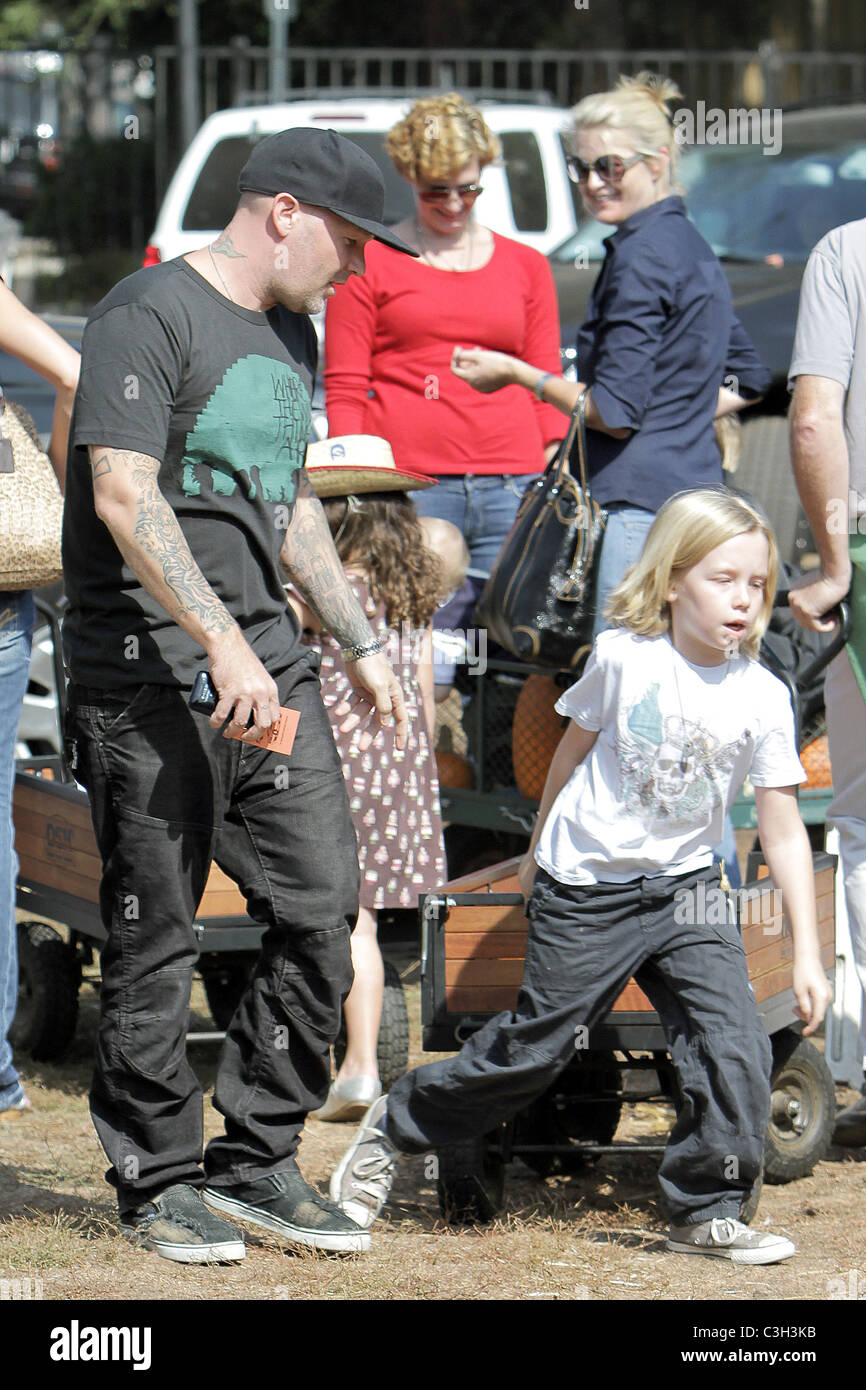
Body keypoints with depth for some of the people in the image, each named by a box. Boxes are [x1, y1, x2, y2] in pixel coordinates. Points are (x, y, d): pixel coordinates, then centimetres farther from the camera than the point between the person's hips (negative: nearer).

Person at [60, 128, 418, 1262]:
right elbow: (124, 495, -20)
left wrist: (359, 641, 23)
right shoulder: (151, 315, -10)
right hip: (149, 664, -8)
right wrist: (221, 643, -25)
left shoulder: (294, 333, 18)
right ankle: (159, 1182, 8)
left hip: (268, 660, 8)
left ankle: (258, 1161, 11)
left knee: (321, 905, 1)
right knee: (157, 935, -2)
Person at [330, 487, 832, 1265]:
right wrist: (541, 849, 18)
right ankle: (395, 1129, 26)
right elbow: (574, 750, 7)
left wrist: (808, 953, -7)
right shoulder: (623, 656, -11)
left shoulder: (762, 698, -8)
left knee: (734, 1045, -14)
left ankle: (706, 1213, 1)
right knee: (535, 1046, 4)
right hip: (585, 888, -2)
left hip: (684, 888, 2)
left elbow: (783, 831, -5)